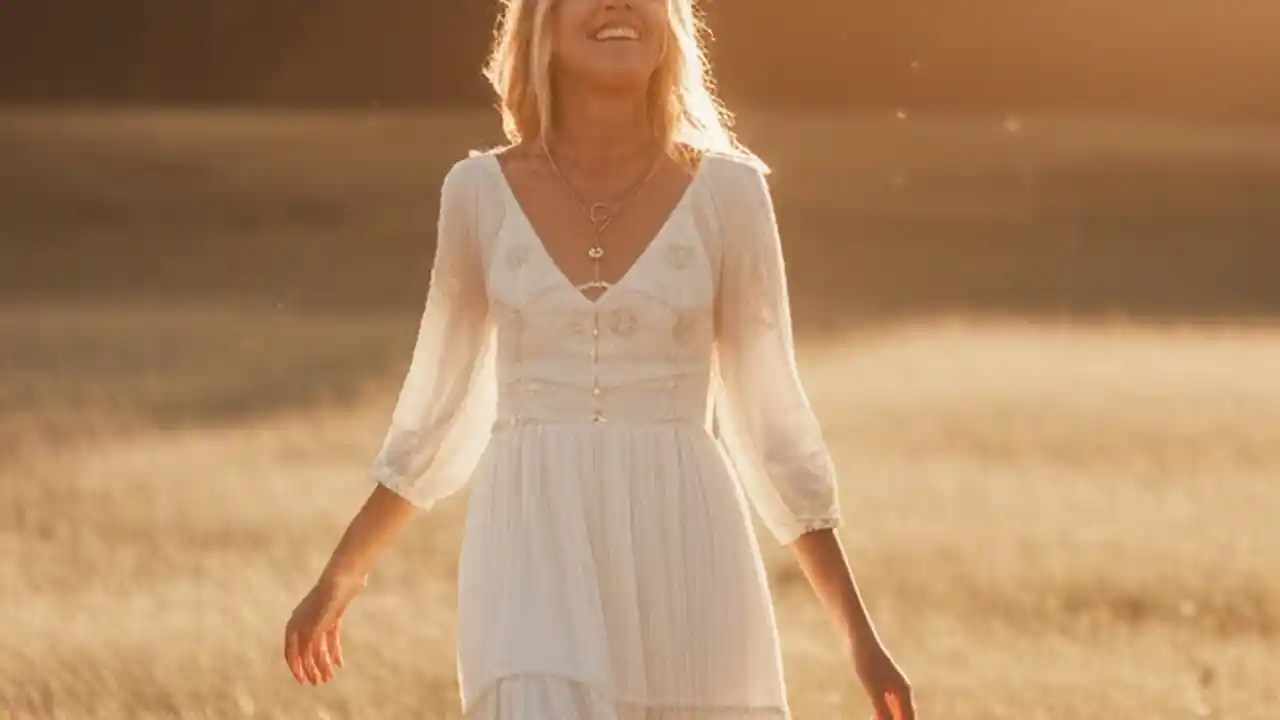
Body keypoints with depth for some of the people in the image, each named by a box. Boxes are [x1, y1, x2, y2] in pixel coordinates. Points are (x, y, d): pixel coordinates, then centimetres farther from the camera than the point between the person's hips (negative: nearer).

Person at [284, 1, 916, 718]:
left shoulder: (725, 192, 2)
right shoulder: (482, 193, 4)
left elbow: (773, 416, 6)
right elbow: (440, 404, 16)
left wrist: (859, 632, 4)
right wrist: (342, 577, 20)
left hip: (684, 561, 1)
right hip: (536, 555, 0)